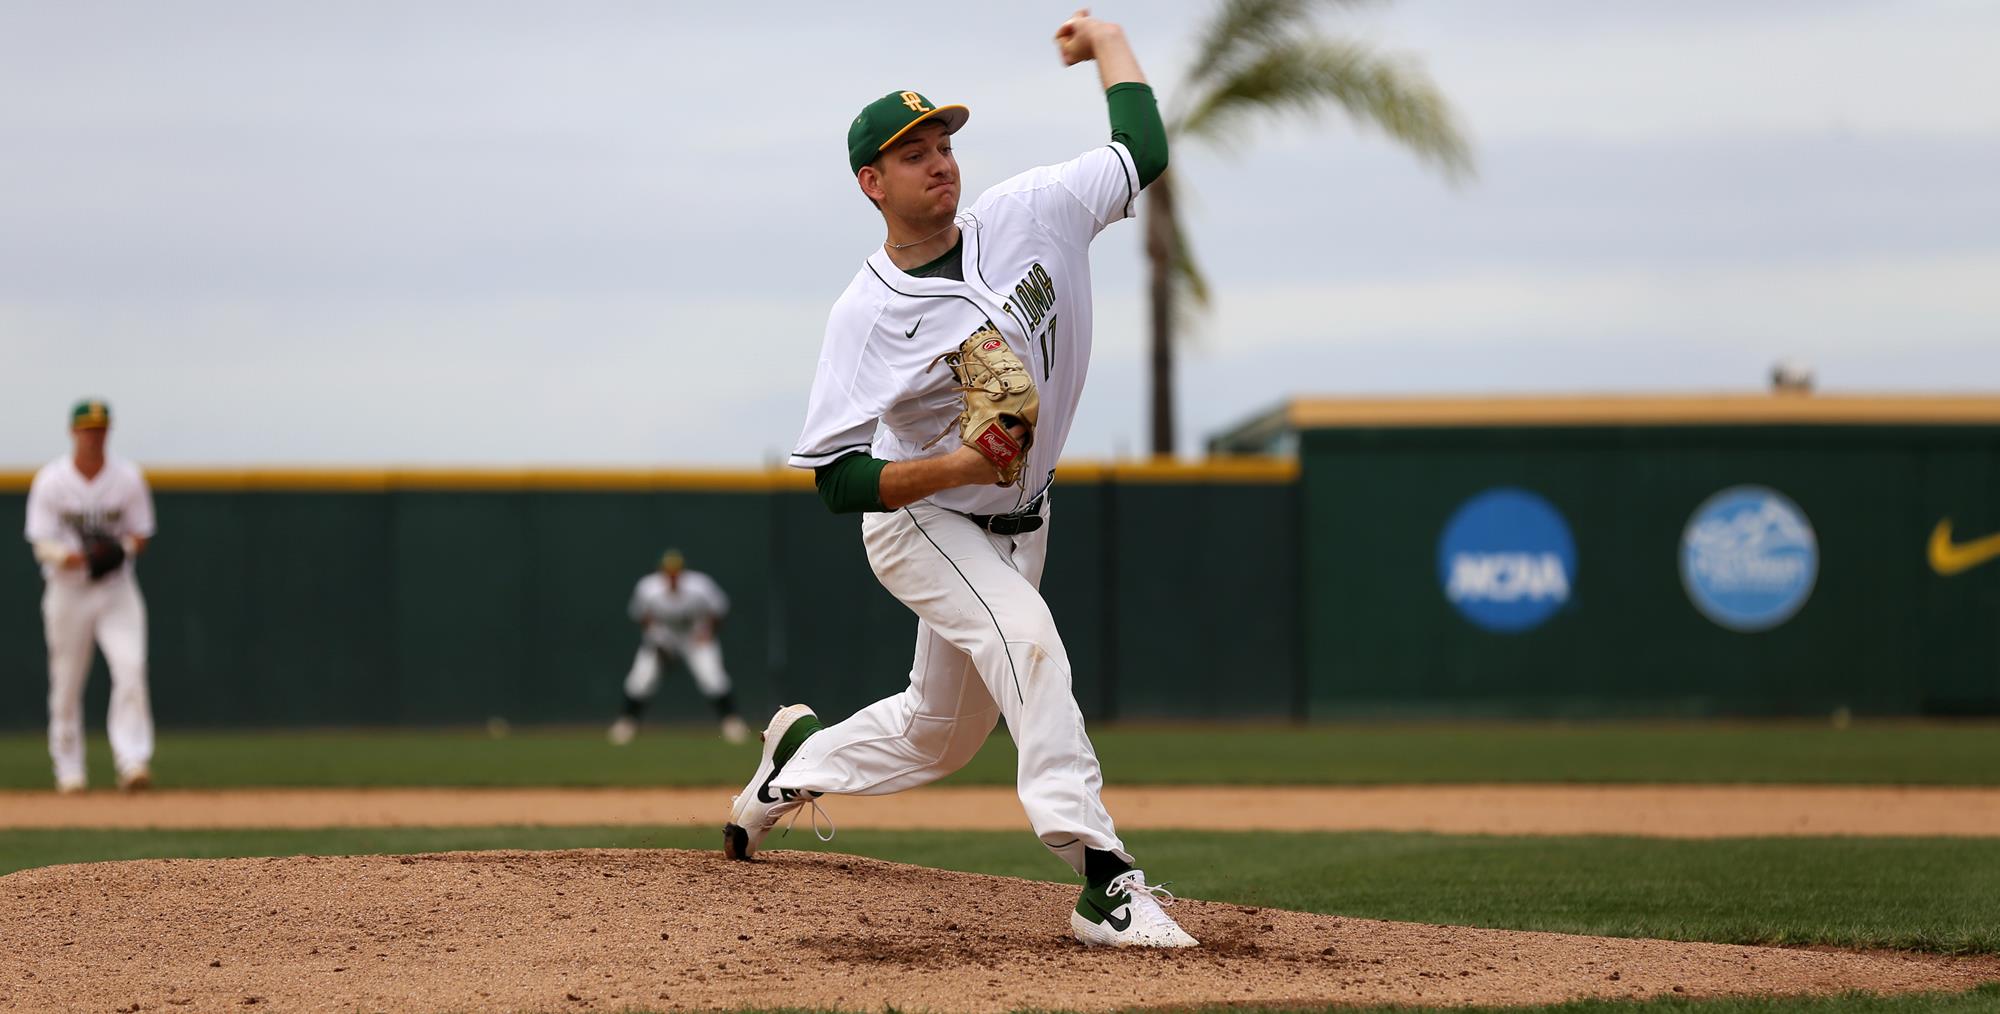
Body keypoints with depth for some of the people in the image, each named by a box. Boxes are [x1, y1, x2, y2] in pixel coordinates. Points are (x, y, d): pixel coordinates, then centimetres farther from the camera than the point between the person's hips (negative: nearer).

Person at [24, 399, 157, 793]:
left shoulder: (128, 477, 1)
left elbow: (141, 536, 6)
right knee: (66, 683, 4)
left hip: (117, 588, 1)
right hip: (68, 590, -1)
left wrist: (121, 549, -17)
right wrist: (74, 557, -27)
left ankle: (132, 760, -22)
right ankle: (68, 770, 17)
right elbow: (41, 545, -6)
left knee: (131, 668, -18)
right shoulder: (51, 481, -4)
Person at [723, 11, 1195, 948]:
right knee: (1026, 634, -33)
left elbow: (1142, 151, 1)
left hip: (1015, 528, 6)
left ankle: (798, 757, 46)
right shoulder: (866, 314, -19)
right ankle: (1103, 881, -38)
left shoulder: (1025, 217, -8)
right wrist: (961, 465, -33)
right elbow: (837, 479, -20)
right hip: (920, 526, -6)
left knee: (939, 735, 15)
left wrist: (1106, 41, 8)